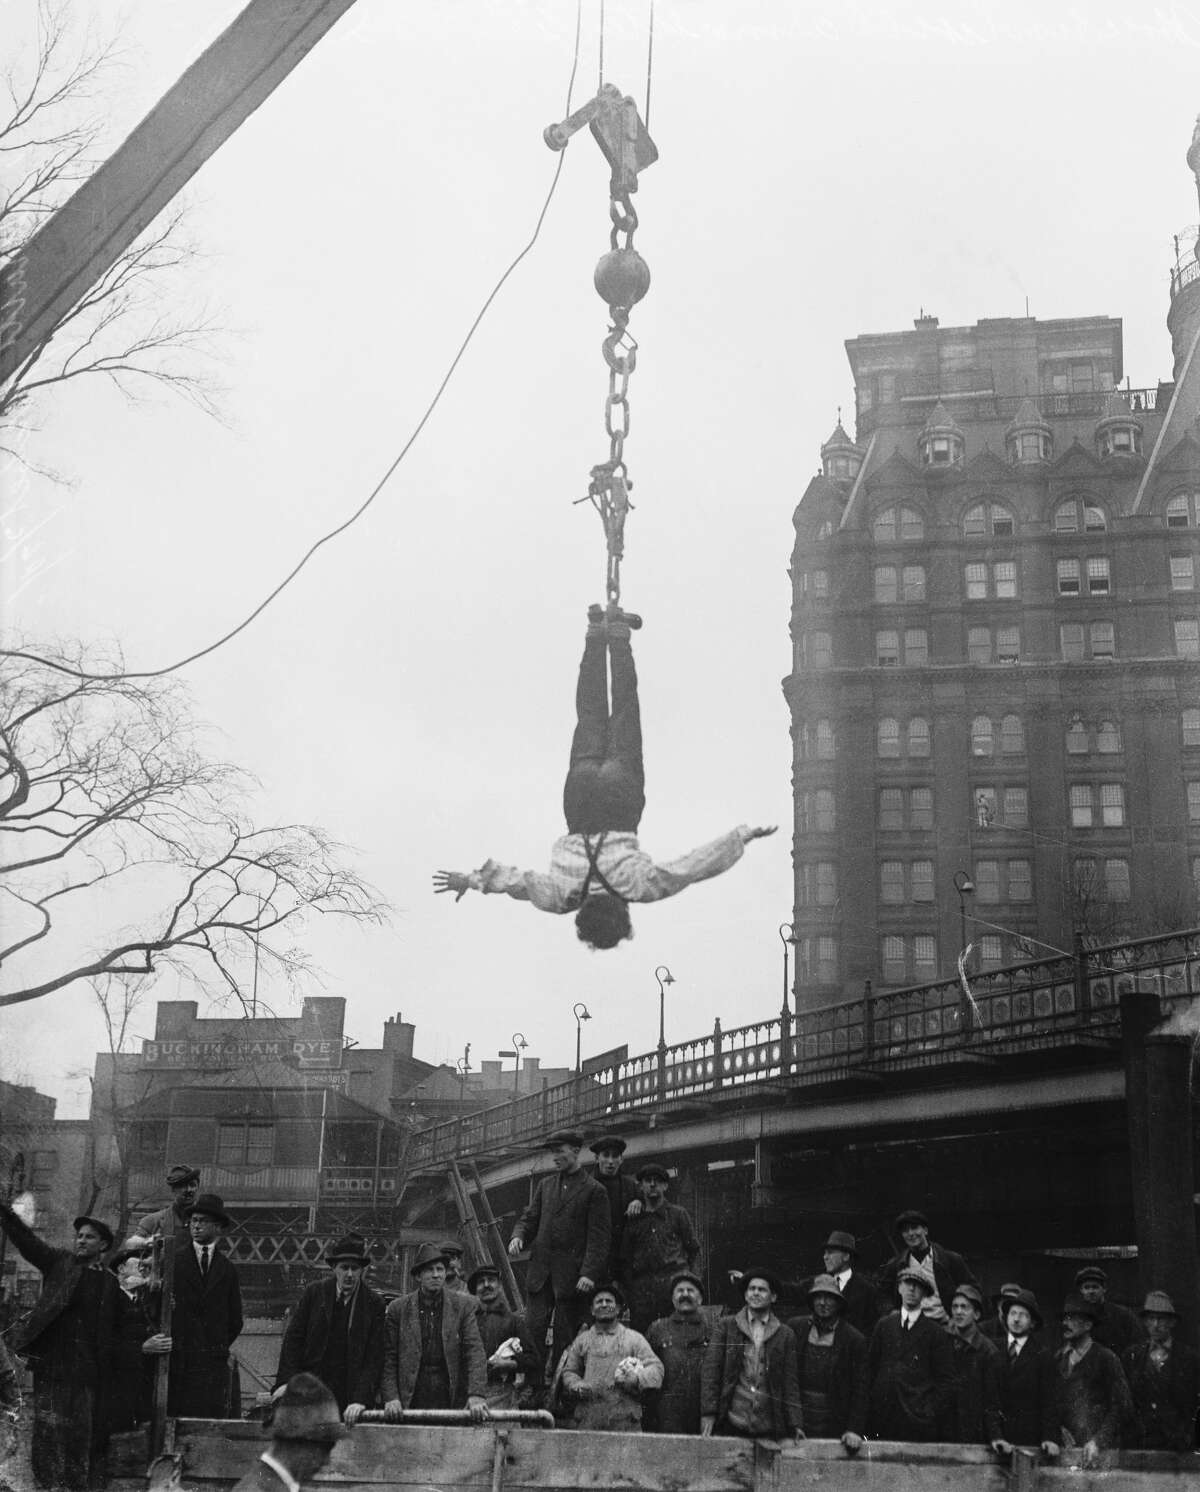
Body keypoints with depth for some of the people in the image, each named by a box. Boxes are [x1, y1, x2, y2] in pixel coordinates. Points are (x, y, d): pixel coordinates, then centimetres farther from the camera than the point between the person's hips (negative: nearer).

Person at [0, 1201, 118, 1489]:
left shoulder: (110, 1282, 9)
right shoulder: (59, 1262, 5)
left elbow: (112, 1328, 12)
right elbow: (27, 1240, -6)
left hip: (88, 1369, 1)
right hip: (53, 1363, -1)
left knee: (85, 1430, 5)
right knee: (50, 1429, 2)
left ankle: (84, 1483, 14)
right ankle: (50, 1483, 12)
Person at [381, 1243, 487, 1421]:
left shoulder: (463, 1305, 4)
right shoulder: (398, 1308, 4)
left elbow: (475, 1351, -3)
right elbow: (389, 1358, 5)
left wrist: (477, 1394, -15)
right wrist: (391, 1397, -8)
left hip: (453, 1403, 0)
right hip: (412, 1404, 0)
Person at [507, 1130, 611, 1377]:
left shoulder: (594, 1190, -2)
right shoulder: (545, 1185, 15)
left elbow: (599, 1237, -7)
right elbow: (530, 1218, 19)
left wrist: (589, 1274, -16)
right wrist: (518, 1236, -4)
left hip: (572, 1276, -4)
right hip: (540, 1270, 4)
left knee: (566, 1336, 0)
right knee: (533, 1328, -2)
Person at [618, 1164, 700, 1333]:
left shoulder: (677, 1214, 13)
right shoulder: (632, 1219, 17)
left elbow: (694, 1250, 13)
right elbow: (625, 1257, 17)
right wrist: (627, 1286, 6)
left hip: (673, 1280, -2)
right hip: (641, 1286, 2)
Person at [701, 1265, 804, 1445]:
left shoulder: (785, 1335, 10)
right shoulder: (725, 1326, 8)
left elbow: (790, 1383, 8)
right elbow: (710, 1371, 3)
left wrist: (796, 1423, 0)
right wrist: (708, 1413, -5)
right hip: (730, 1423, 0)